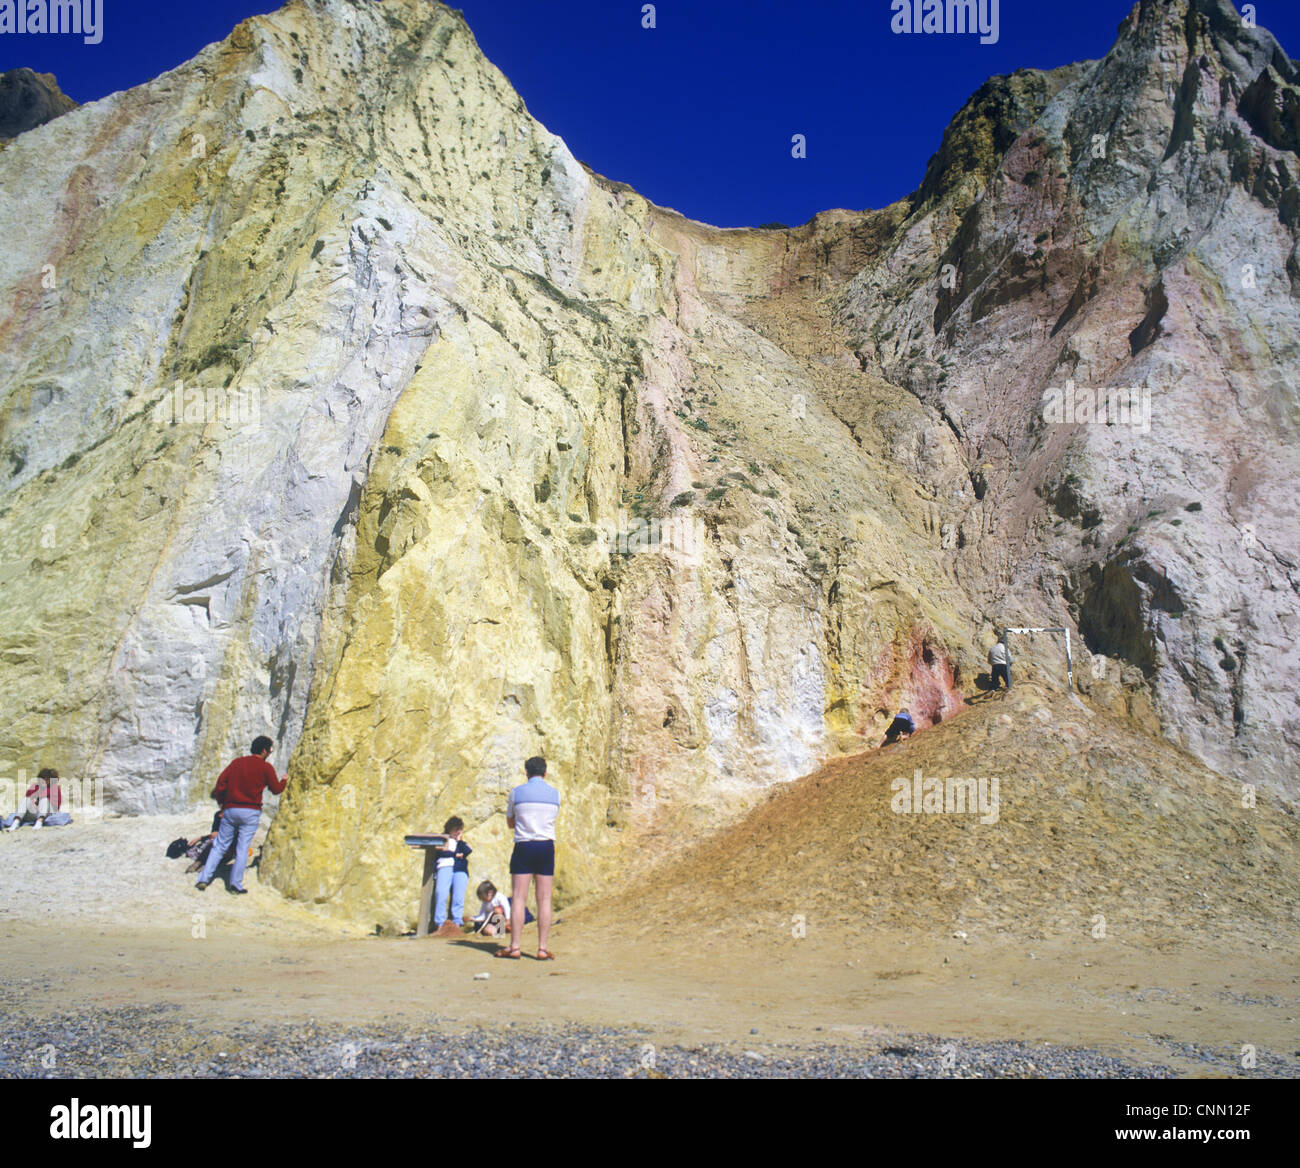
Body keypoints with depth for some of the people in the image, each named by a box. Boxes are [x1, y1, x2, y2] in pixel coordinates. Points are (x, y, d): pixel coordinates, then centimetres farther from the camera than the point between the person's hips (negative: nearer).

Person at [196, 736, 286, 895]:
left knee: (220, 846, 12)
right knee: (243, 848, 2)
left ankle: (204, 879, 8)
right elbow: (275, 789, 7)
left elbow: (221, 783, 4)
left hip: (230, 810, 3)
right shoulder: (266, 767, -2)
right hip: (251, 812, -3)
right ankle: (236, 885, 2)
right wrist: (284, 781, 27)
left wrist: (221, 803, 15)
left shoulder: (237, 762, 8)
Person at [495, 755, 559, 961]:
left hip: (523, 846, -2)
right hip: (546, 847, 2)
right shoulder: (555, 794, 7)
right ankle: (542, 948, 2)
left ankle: (514, 948, 0)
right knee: (544, 899, 3)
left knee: (518, 898, 1)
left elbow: (510, 823, 12)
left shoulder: (517, 792, 1)